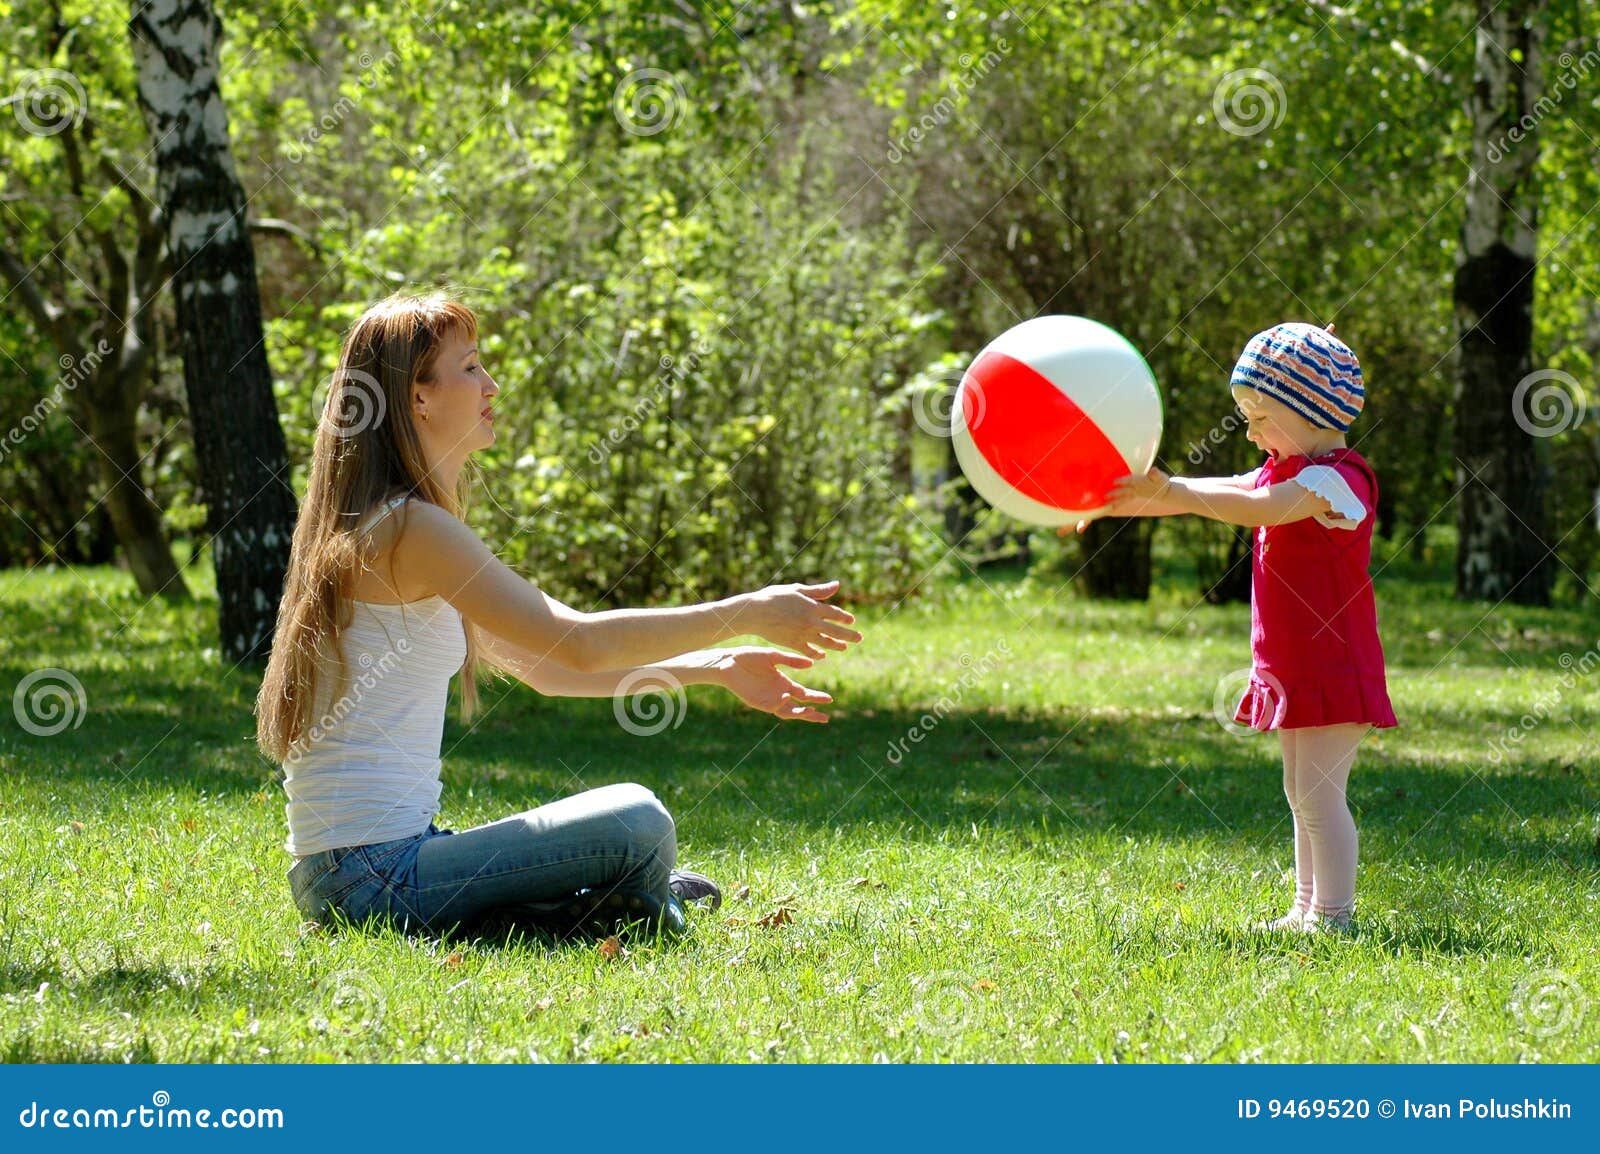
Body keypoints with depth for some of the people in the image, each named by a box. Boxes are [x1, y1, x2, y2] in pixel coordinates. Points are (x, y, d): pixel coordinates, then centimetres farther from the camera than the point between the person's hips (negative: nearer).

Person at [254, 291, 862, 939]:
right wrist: (749, 614, -8)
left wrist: (714, 668, 14)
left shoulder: (382, 528, 18)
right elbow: (580, 642, -18)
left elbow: (542, 665, 20)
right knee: (634, 823, -20)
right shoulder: (413, 527, -14)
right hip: (371, 871, -10)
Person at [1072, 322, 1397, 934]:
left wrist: (1172, 491, -28)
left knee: (1320, 792, -10)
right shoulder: (1283, 473, 16)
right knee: (1302, 791, 14)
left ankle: (1334, 913, -6)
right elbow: (1209, 494, 14)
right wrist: (1119, 504, 7)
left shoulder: (1337, 479, -16)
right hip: (1290, 665, 10)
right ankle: (1307, 908, 21)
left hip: (1331, 665, -10)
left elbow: (1258, 508, -29)